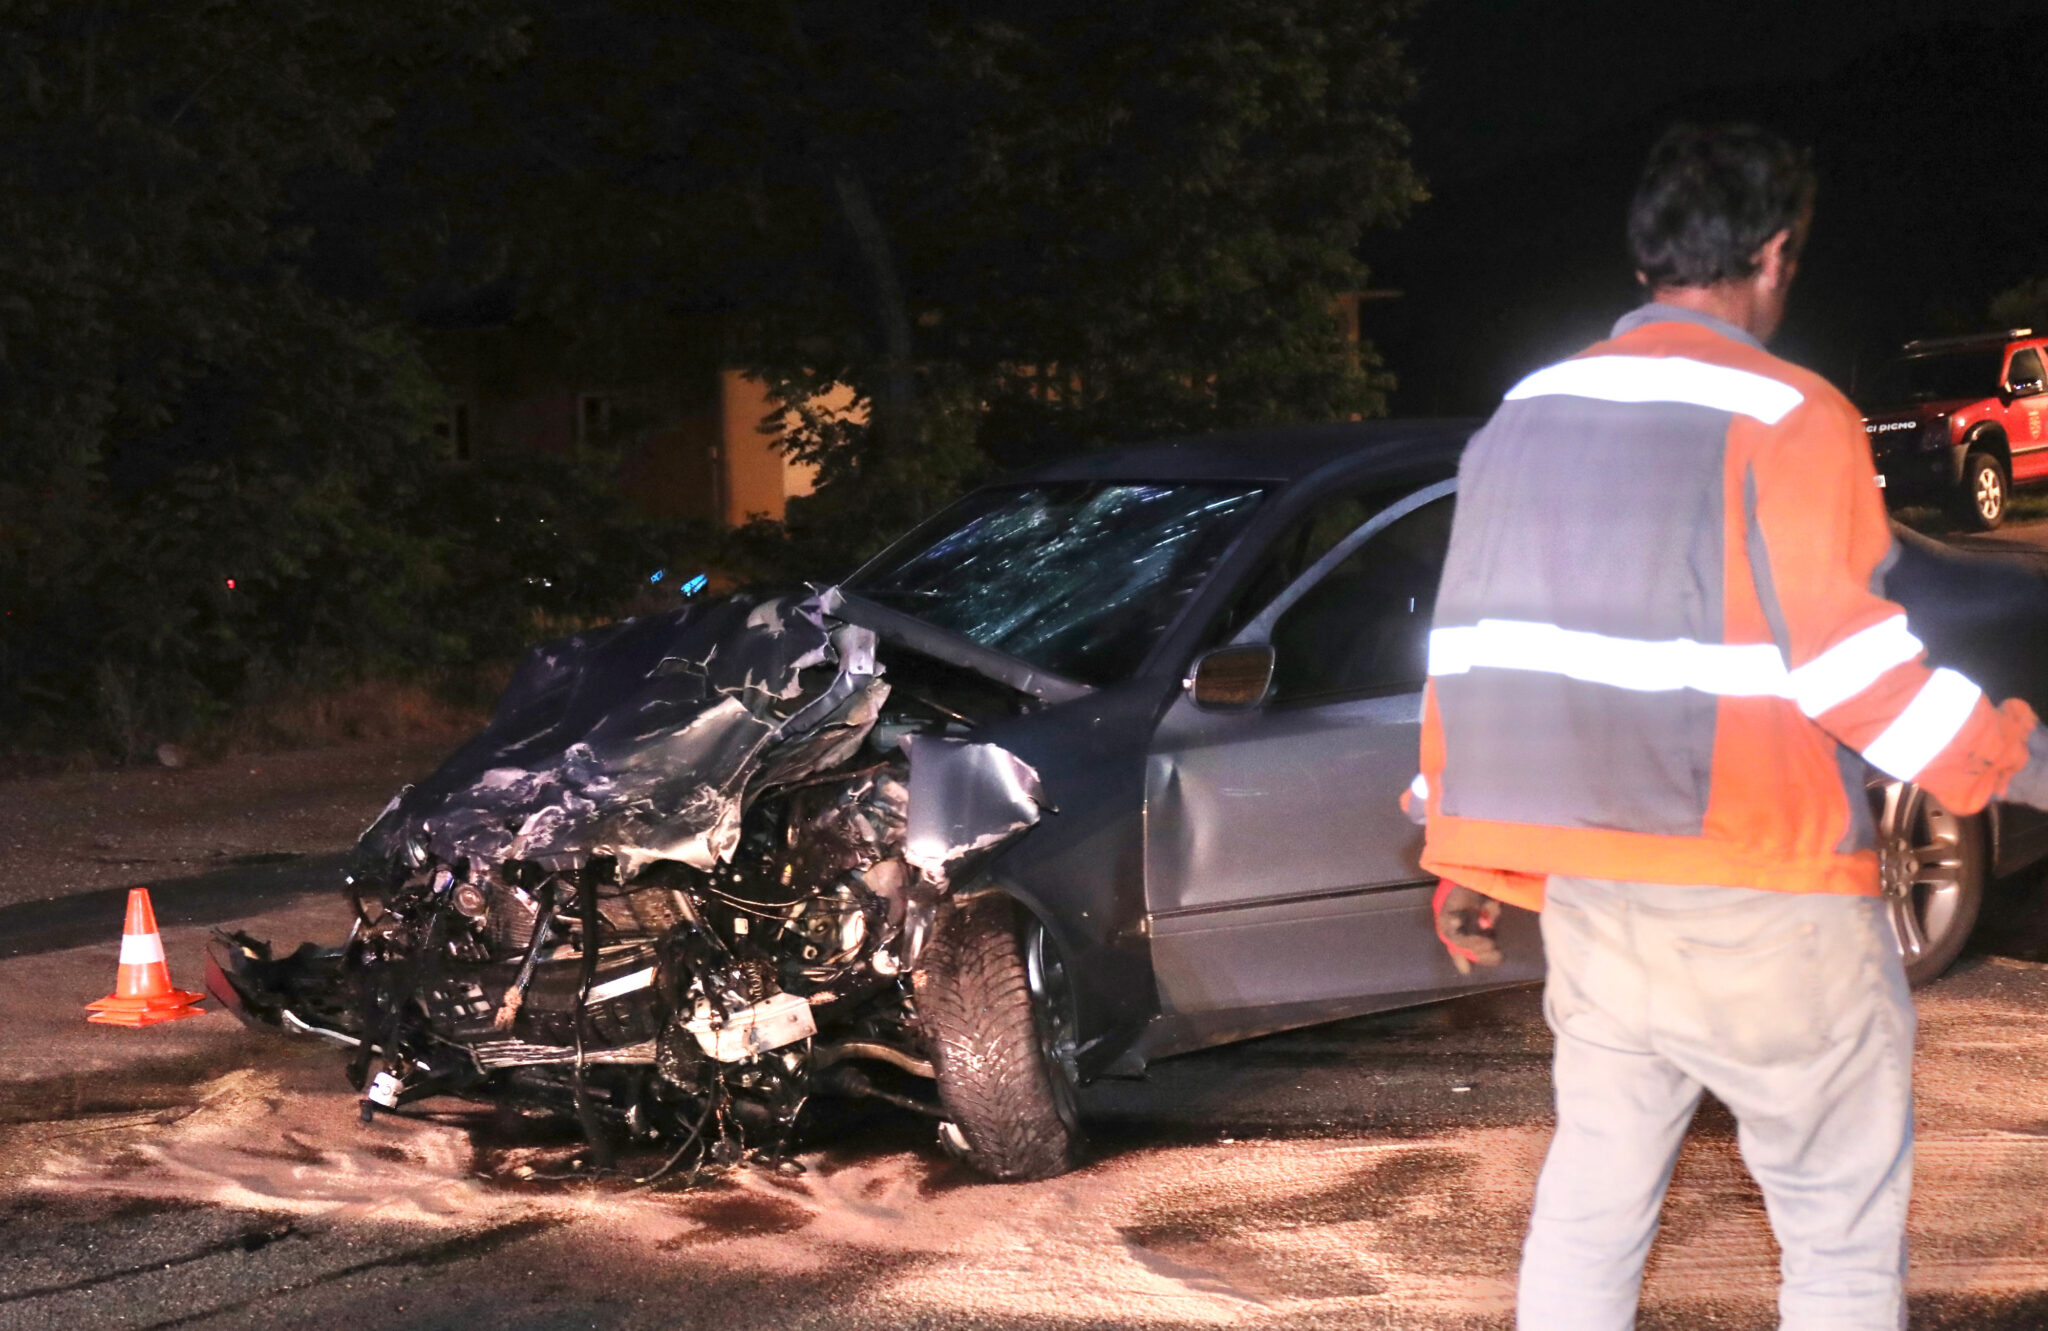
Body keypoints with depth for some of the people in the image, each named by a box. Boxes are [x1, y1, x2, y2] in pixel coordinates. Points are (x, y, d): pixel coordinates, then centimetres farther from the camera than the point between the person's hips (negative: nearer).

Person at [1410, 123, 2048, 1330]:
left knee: (1590, 1203, 15)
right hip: (1759, 905, -6)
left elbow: (1469, 650, 13)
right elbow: (1851, 659, -15)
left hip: (1588, 891, 7)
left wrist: (1465, 855, 20)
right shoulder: (1785, 416, -10)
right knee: (1844, 1230, 2)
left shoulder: (1526, 414, 11)